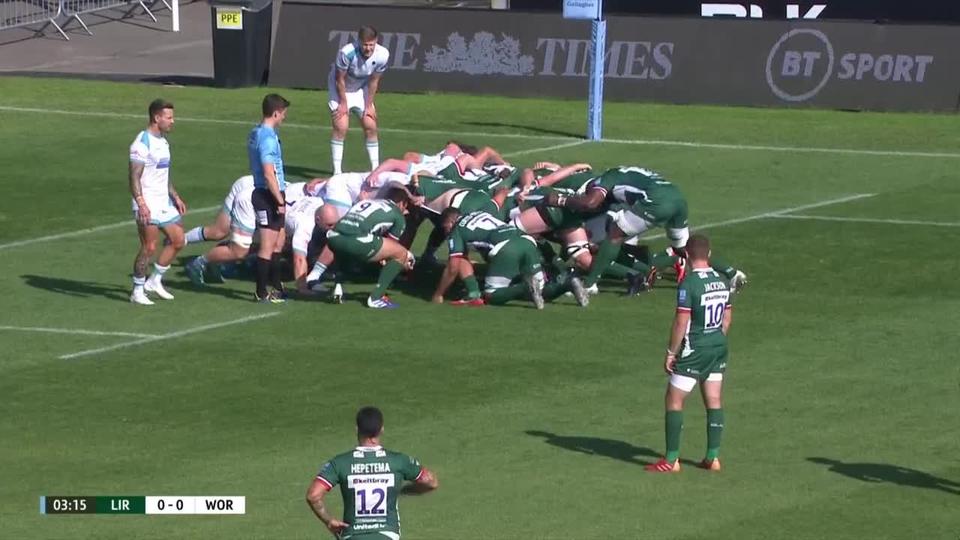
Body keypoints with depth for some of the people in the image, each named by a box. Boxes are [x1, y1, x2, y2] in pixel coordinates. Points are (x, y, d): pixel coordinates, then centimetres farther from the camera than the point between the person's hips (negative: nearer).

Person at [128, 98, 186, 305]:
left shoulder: (163, 141, 15)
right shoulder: (142, 143, -15)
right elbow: (135, 177, -20)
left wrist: (175, 197, 25)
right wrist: (141, 204, -29)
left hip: (164, 203, 9)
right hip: (148, 206, -9)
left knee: (177, 240, 10)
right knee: (149, 248, -8)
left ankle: (155, 280, 21)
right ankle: (138, 291, 3)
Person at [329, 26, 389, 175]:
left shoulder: (382, 55, -24)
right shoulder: (347, 52, -36)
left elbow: (374, 81, -9)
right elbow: (340, 79, -22)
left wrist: (369, 105, -5)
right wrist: (343, 103, -14)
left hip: (361, 89, 4)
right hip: (340, 89, -4)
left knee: (370, 127, 0)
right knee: (340, 127, -14)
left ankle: (375, 168, 11)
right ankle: (337, 171, -10)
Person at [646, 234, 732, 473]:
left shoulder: (688, 284, -18)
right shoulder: (722, 281, 5)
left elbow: (681, 322, -18)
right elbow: (727, 318, 12)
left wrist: (671, 353, -10)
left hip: (694, 350, -7)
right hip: (718, 347, 7)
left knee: (674, 401, 2)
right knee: (713, 401, 10)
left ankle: (671, 460, 1)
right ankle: (713, 456, 10)